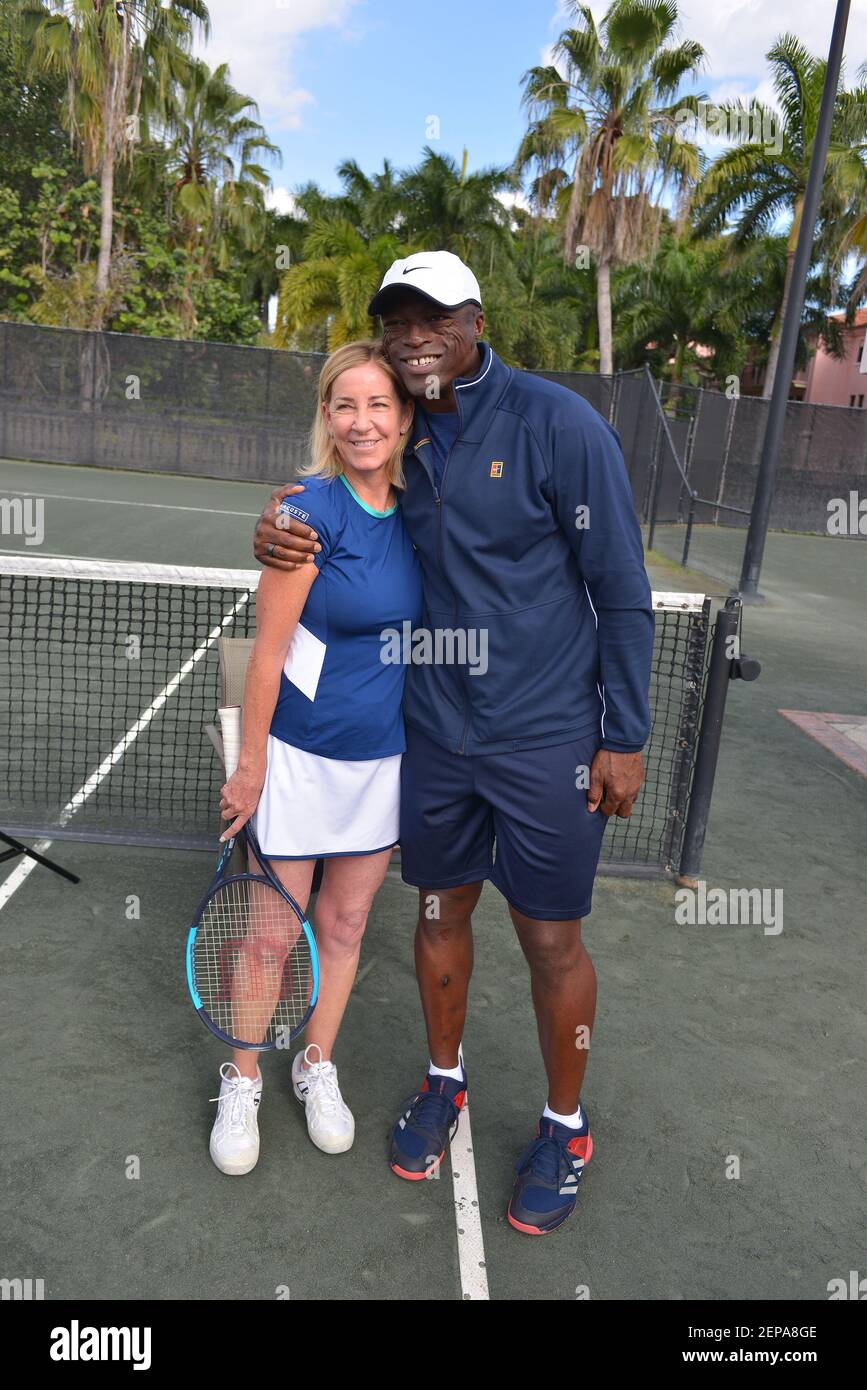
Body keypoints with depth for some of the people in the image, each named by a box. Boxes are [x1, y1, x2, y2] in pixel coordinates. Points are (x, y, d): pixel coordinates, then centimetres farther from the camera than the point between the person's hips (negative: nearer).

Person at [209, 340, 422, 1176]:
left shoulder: (412, 512, 1)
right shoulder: (312, 511, -17)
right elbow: (268, 651, -14)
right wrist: (251, 766, -11)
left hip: (383, 755, 5)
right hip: (300, 754, -5)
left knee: (344, 923, 17)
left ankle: (317, 1067, 39)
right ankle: (242, 1083, 32)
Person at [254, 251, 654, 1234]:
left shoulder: (559, 424, -12)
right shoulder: (400, 442, 4)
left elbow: (622, 589, -10)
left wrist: (625, 735, -10)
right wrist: (278, 529, -5)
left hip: (548, 741, -5)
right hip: (434, 729, 5)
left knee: (550, 939, 7)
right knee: (440, 910, 17)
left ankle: (565, 1128, 32)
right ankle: (443, 1081, 43)